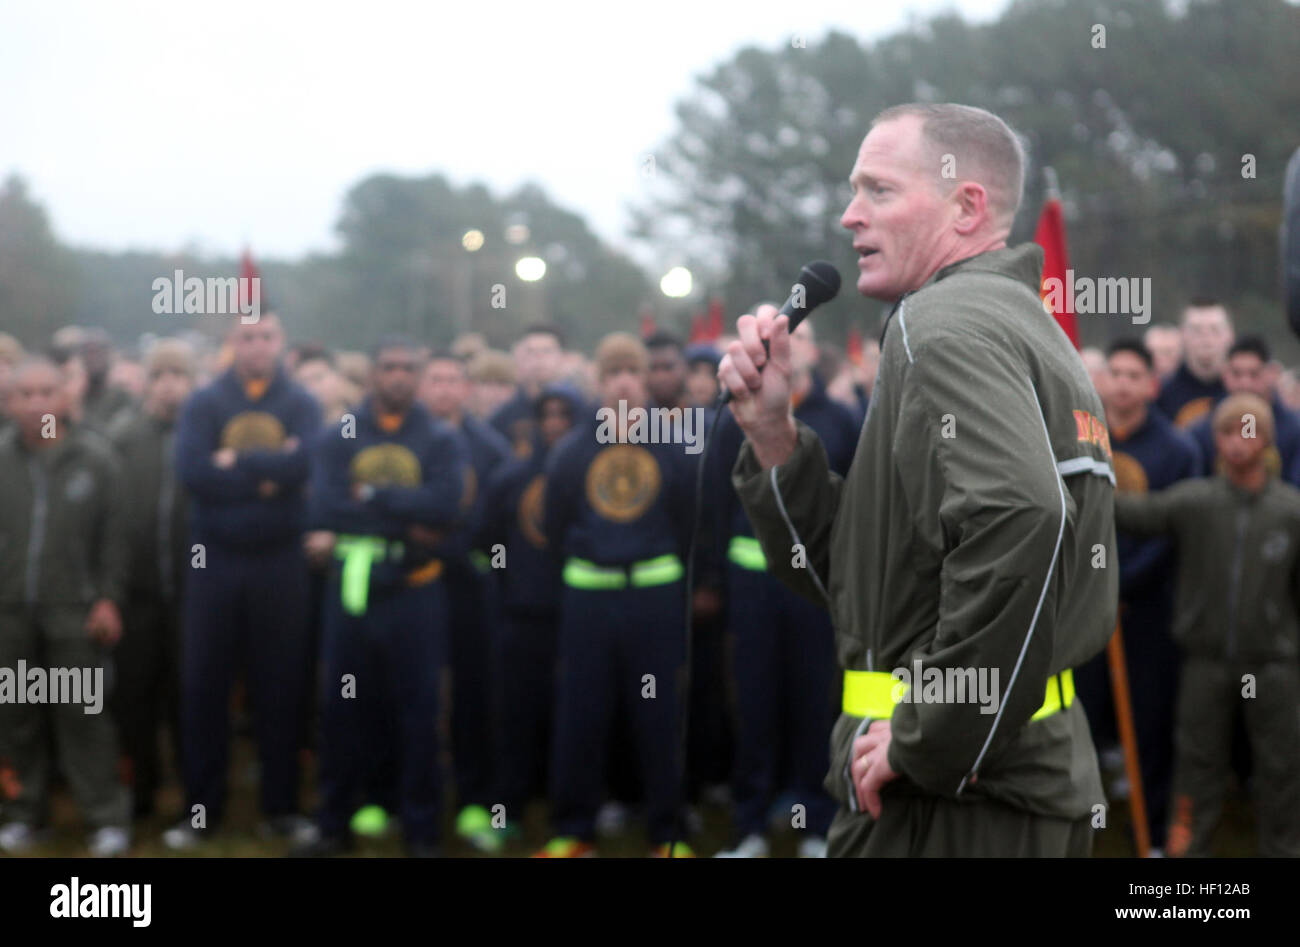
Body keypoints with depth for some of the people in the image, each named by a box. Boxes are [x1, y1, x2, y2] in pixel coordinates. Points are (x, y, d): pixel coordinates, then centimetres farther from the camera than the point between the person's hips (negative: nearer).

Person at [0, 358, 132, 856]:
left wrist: (109, 598, -4)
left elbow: (112, 535, 1)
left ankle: (108, 816, 5)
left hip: (74, 611, -2)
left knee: (83, 716, -1)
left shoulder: (95, 458, -1)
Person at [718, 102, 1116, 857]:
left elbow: (1019, 520, -30)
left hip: (953, 798, -10)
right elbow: (858, 578, 18)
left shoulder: (944, 322, -10)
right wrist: (773, 431, 6)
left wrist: (928, 746, -21)